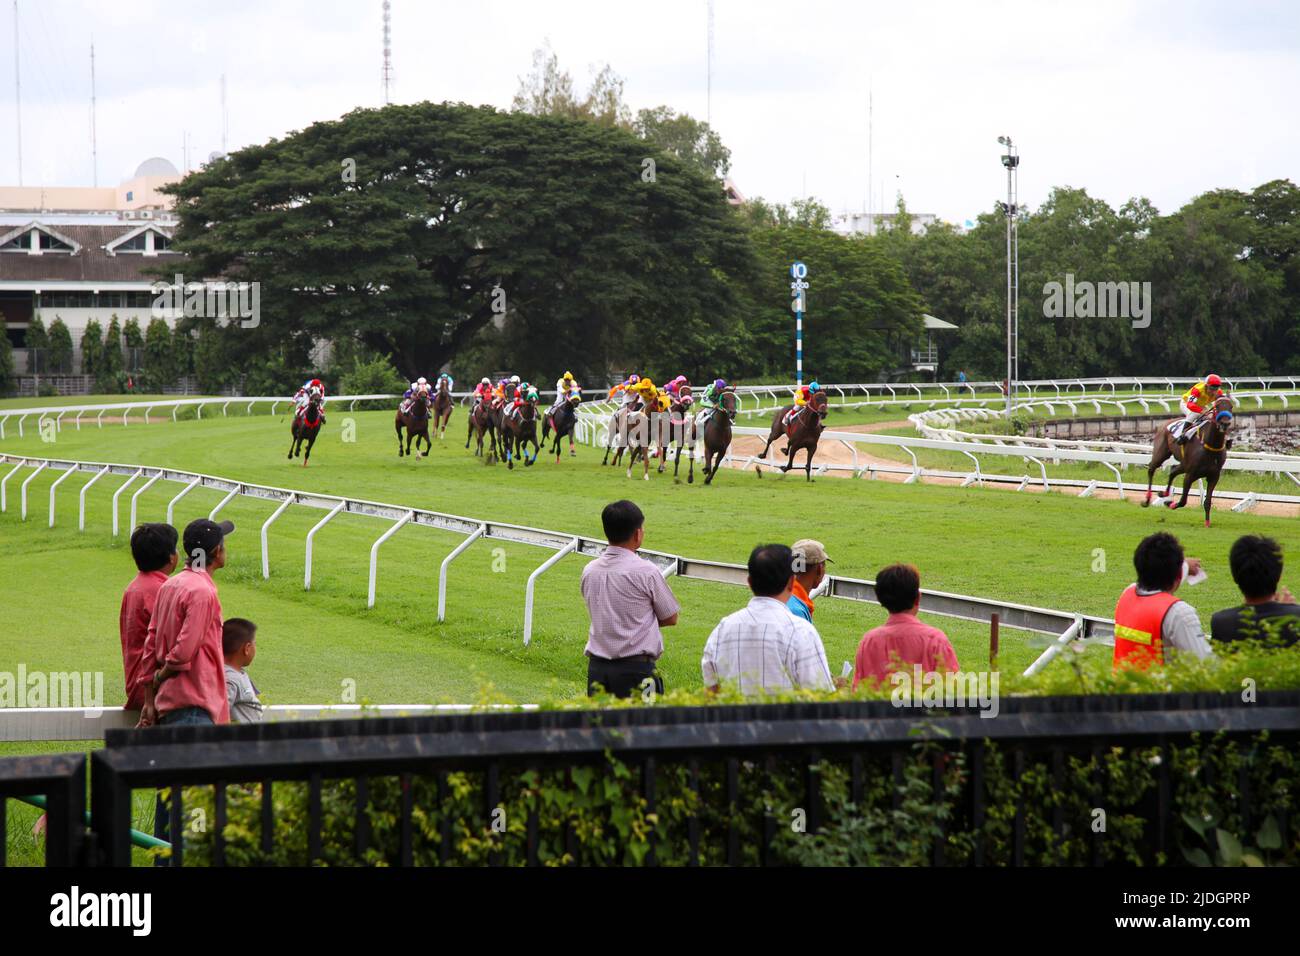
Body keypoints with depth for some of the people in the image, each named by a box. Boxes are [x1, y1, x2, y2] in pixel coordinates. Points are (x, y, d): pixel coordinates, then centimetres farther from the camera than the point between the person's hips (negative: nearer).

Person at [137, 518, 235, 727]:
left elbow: (151, 645, 14)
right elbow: (185, 650, -18)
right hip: (193, 708, -9)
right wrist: (162, 676, 1)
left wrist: (150, 701, 15)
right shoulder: (202, 592, -14)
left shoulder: (169, 585, 13)